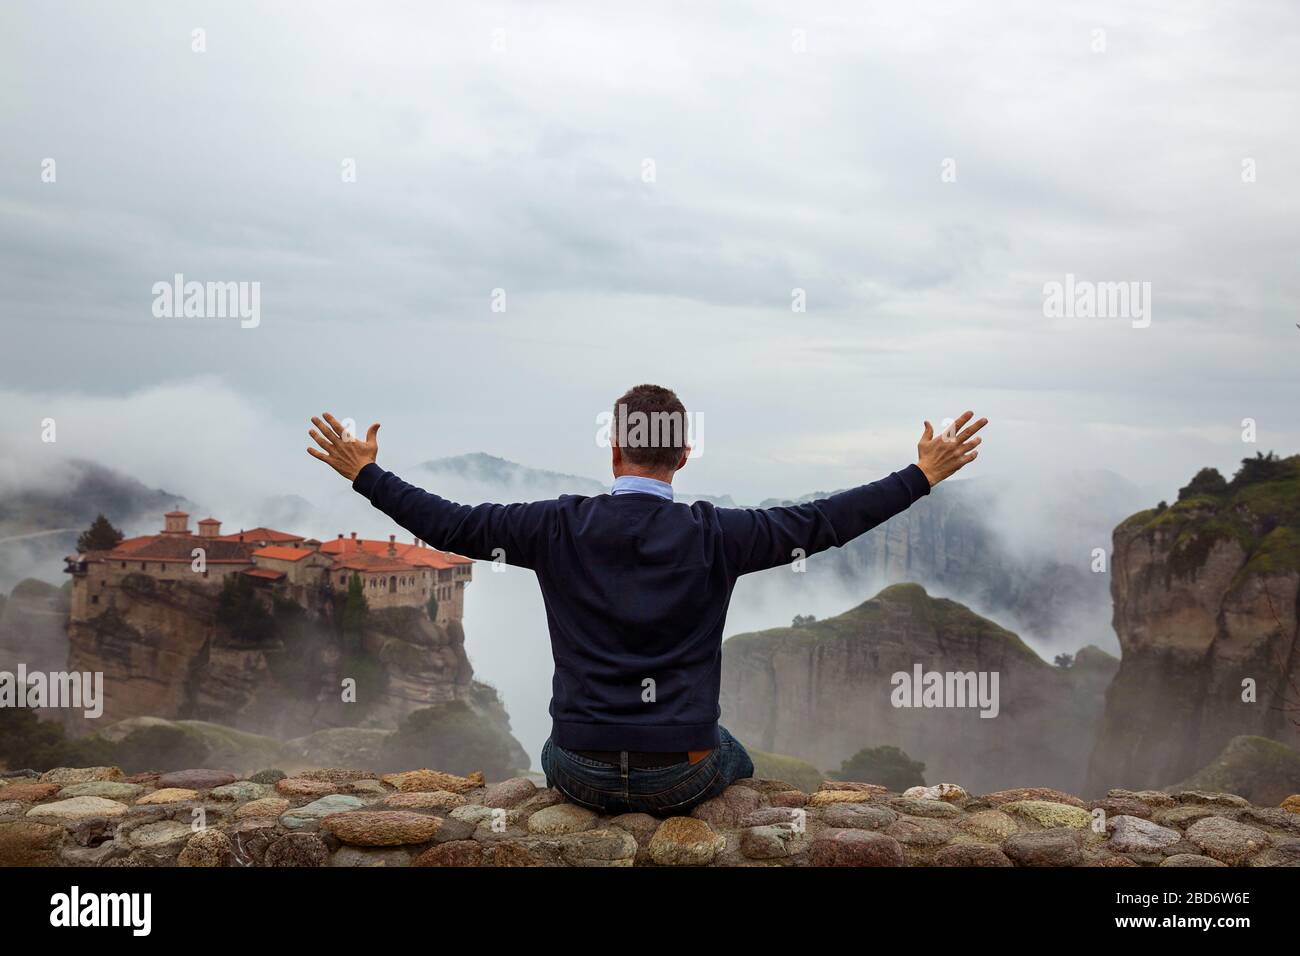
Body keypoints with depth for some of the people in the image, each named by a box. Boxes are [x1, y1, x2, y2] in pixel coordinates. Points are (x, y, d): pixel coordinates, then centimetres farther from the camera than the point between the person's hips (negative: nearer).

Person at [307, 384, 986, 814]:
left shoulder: (561, 526, -10)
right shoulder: (713, 535, -12)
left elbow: (453, 525, -3)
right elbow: (825, 522, -6)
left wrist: (363, 474, 10)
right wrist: (924, 475, 4)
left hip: (586, 774, 1)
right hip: (683, 774, -1)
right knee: (736, 763, 35)